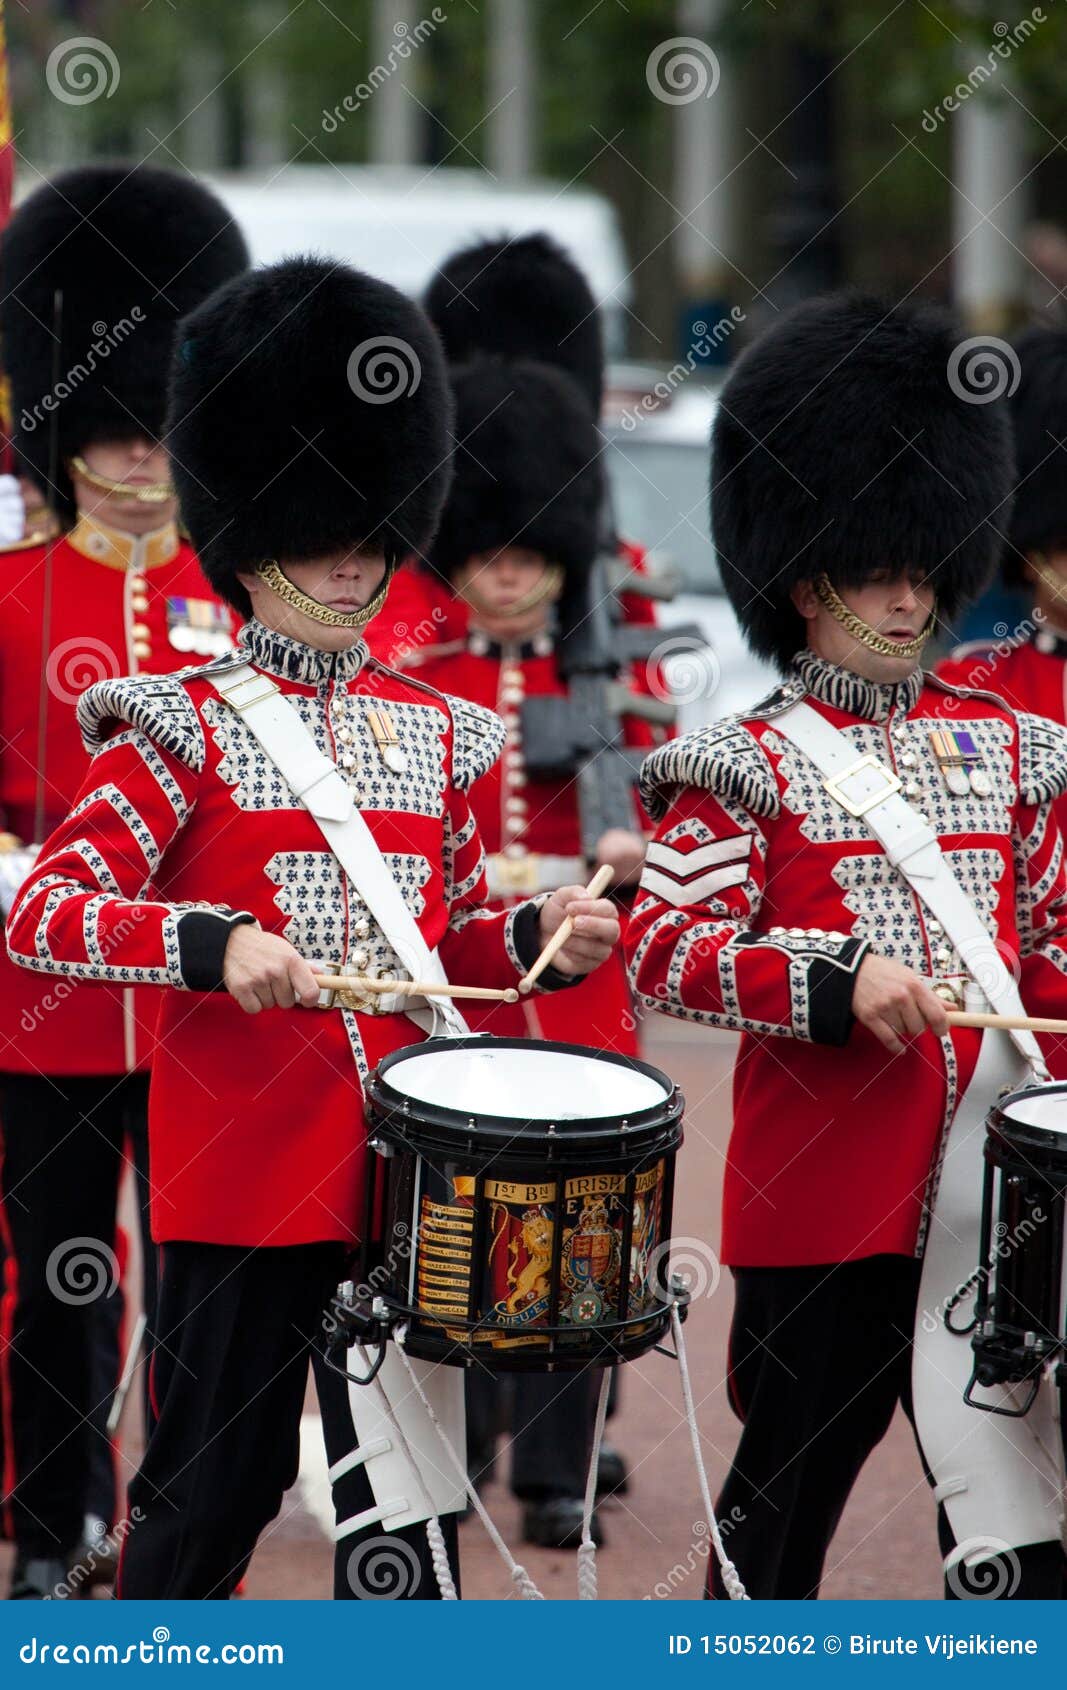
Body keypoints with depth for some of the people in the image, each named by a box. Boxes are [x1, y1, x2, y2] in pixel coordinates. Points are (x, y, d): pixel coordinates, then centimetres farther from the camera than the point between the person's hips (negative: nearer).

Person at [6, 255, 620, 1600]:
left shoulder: (436, 732, 11)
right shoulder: (181, 729, -4)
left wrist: (542, 937, -2)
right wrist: (216, 944, -27)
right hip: (241, 1174, -5)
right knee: (216, 1486, 2)